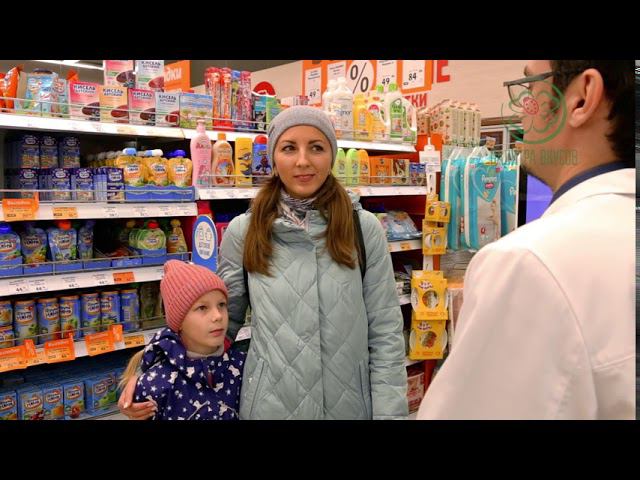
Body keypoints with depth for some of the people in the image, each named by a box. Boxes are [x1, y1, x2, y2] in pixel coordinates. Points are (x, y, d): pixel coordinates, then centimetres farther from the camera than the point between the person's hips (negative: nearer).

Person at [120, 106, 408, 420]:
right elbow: (222, 321, 3)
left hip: (349, 405, 0)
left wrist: (389, 412, -7)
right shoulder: (243, 231, -5)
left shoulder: (364, 228, -6)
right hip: (268, 404, 1)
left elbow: (385, 331, -4)